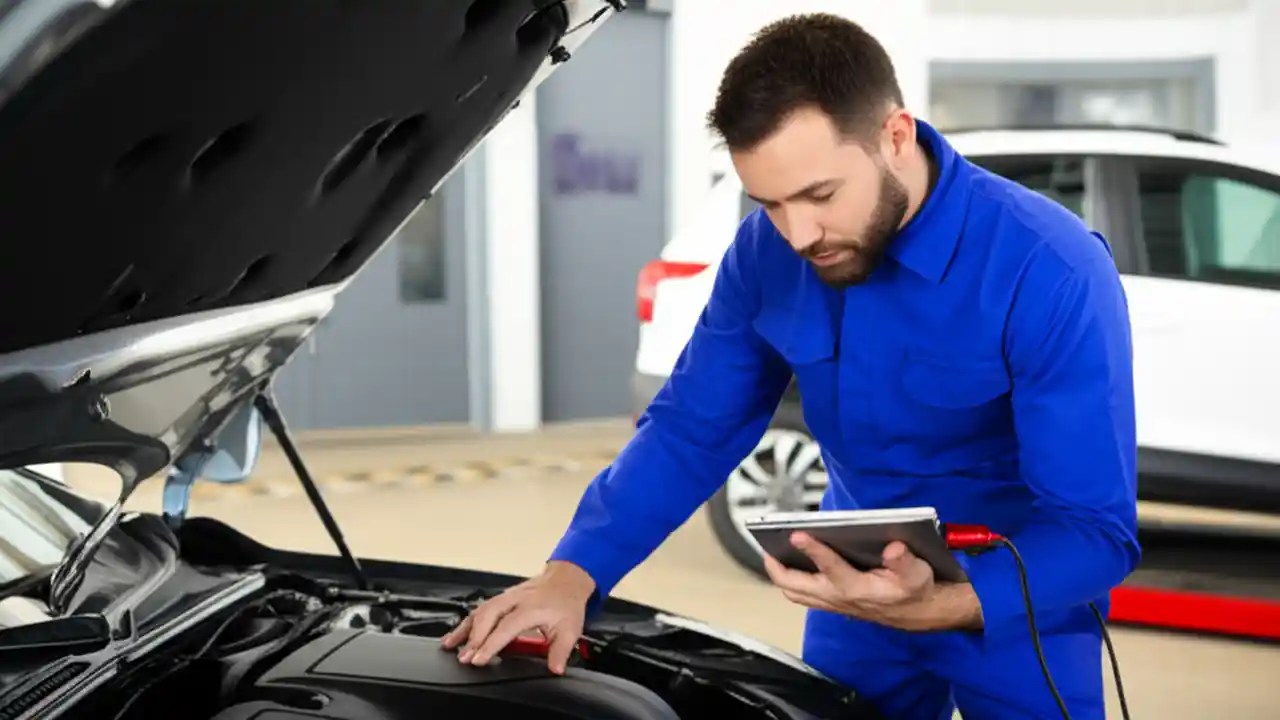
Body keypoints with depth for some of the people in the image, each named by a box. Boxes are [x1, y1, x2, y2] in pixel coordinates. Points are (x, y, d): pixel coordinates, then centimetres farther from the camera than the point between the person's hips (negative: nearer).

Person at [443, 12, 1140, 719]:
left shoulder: (1052, 276, -29)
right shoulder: (766, 251, -13)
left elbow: (1096, 529, -29)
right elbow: (689, 429, -6)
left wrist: (936, 606, -46)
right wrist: (572, 574, -20)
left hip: (1015, 613, -4)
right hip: (861, 585, 4)